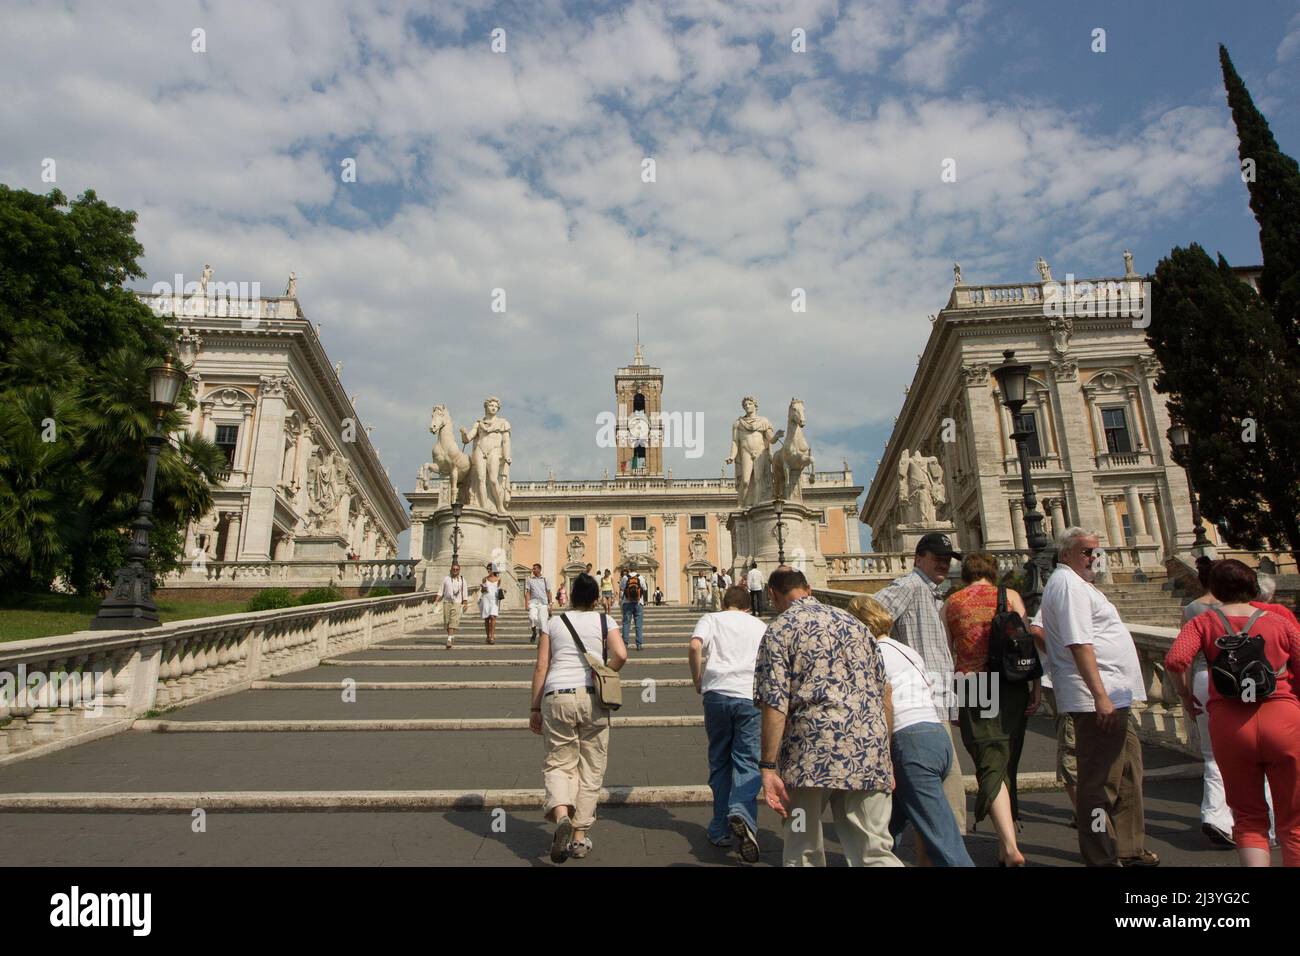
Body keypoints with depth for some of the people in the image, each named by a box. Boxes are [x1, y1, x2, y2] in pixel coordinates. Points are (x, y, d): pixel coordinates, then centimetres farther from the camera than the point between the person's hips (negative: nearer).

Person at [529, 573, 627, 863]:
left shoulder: (554, 622, 11)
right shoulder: (605, 621, 8)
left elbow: (541, 667, 6)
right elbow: (621, 655, -7)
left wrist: (535, 708, 10)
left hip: (556, 697, 0)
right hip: (593, 698, 0)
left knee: (558, 762, 9)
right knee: (590, 769, 11)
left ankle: (561, 813, -18)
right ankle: (579, 837, 16)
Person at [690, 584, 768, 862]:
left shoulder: (711, 619, 13)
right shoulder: (760, 625, 20)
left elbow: (695, 645, -8)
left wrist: (697, 680, 3)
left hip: (717, 694, 0)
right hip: (750, 695, 0)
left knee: (719, 762, 11)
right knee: (748, 761, -1)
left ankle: (720, 831, 15)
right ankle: (741, 814, -26)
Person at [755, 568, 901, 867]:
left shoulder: (779, 630, -1)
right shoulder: (854, 623, 16)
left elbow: (774, 705, -11)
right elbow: (884, 694, 17)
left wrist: (768, 768, -9)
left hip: (812, 755, -4)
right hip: (869, 755, 5)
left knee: (803, 853, 12)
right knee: (875, 851, 11)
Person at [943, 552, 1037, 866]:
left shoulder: (950, 604, 9)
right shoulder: (1010, 596, 7)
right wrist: (1035, 687, -1)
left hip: (970, 686, -1)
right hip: (1010, 686, 1)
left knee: (991, 767, -2)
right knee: (1007, 764, 14)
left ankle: (1010, 846, -18)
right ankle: (1004, 846, 25)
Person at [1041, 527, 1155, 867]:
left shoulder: (1075, 583, 20)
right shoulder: (1068, 584, -14)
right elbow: (1079, 643, -22)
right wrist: (1100, 696, -26)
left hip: (1112, 697, 11)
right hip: (1100, 698, -11)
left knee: (1128, 773, 19)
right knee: (1101, 781, -4)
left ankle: (1128, 850, 31)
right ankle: (1103, 858, 5)